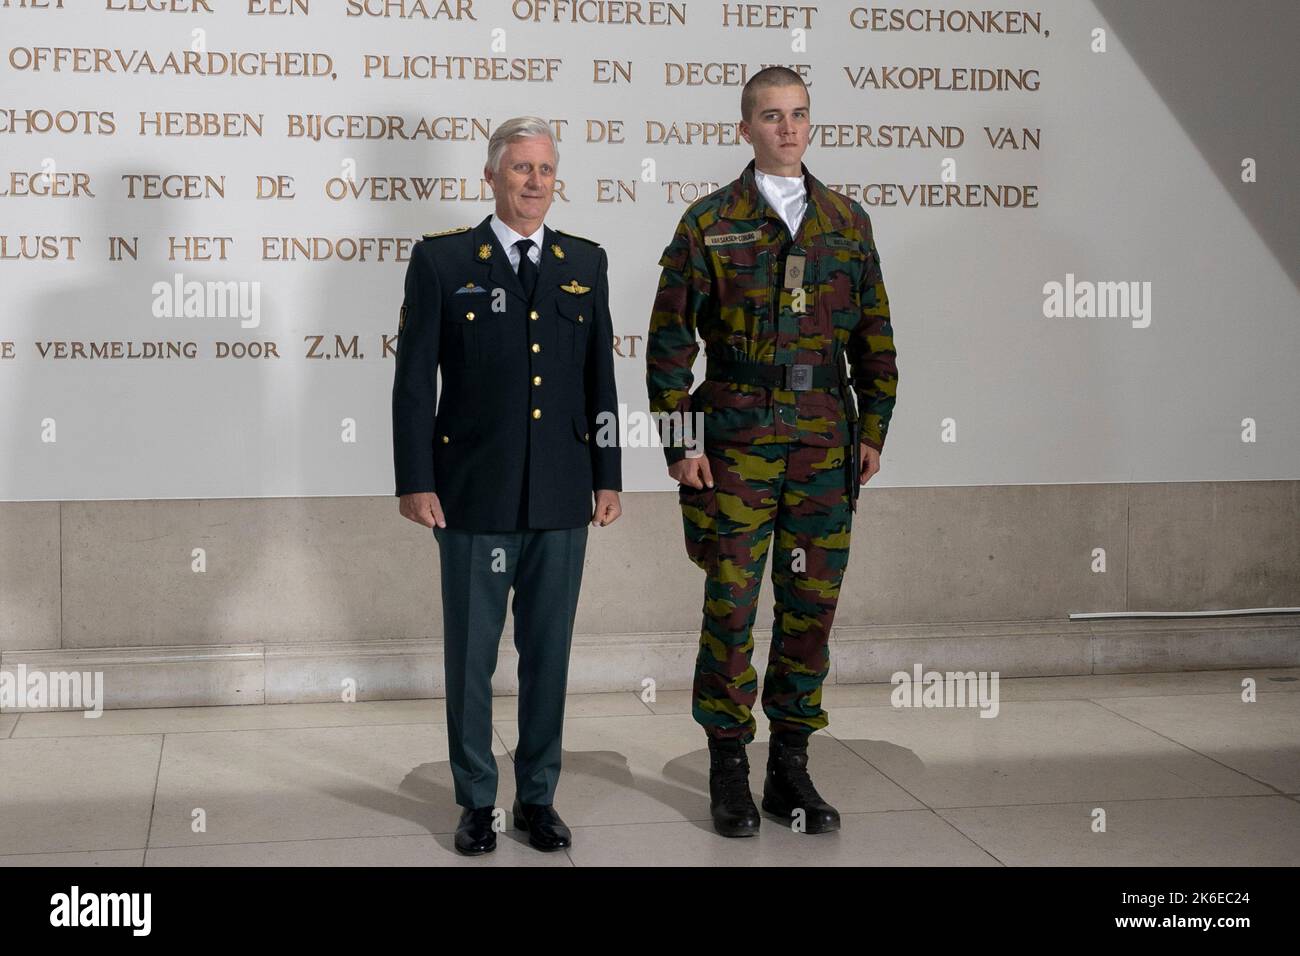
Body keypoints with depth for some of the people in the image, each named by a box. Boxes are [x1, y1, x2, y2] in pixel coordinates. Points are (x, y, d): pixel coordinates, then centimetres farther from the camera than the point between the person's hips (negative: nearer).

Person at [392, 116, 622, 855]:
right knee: (471, 653, 6)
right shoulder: (442, 260, -1)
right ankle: (476, 801, 20)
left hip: (562, 497, 3)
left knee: (549, 651, 9)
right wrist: (415, 481, -8)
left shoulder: (586, 263, 8)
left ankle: (539, 796, 22)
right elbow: (414, 380, -3)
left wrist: (609, 477, 6)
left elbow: (601, 377, 9)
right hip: (475, 492, -2)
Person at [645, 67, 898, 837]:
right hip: (737, 440, -3)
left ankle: (791, 765, 19)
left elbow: (875, 335, 12)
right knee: (732, 603, 1)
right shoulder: (709, 223, 1)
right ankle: (729, 767, 14)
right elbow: (670, 340, -1)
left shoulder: (847, 222, 10)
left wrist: (873, 429, 5)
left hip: (826, 442, 3)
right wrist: (679, 442, -7)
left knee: (812, 604, 7)